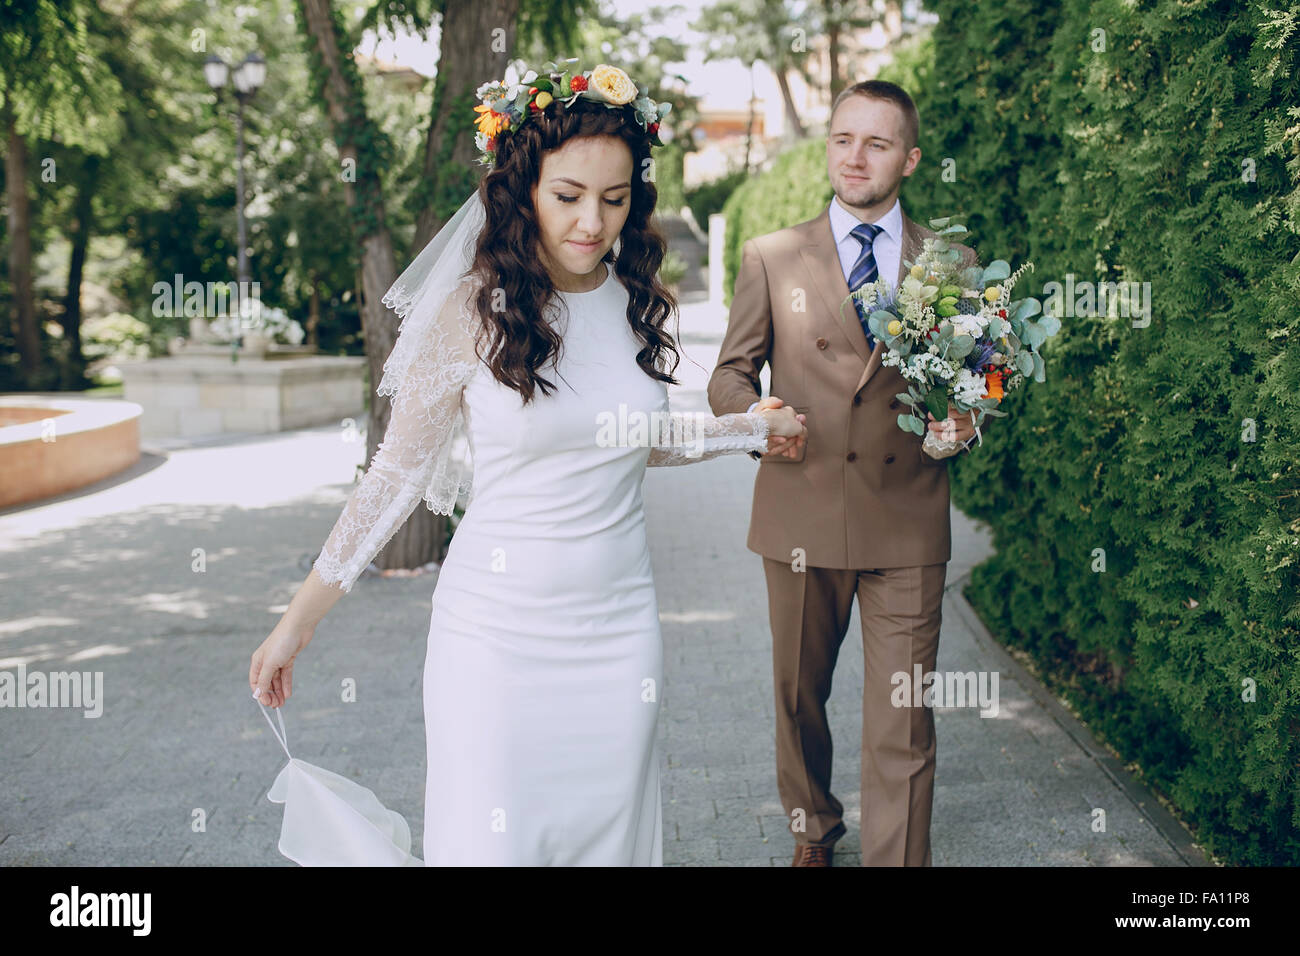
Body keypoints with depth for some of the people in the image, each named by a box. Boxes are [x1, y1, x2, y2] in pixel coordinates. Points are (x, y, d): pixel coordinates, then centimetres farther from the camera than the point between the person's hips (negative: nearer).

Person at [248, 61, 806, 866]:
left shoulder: (641, 303, 2)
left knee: (608, 828, 13)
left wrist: (750, 428, 25)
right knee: (493, 838, 2)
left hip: (618, 622, 4)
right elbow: (397, 474, -4)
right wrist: (298, 623, -3)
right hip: (498, 626, -4)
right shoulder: (472, 315, -10)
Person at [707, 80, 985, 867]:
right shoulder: (770, 257, 6)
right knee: (799, 698, 17)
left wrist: (966, 420, -11)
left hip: (908, 525, -1)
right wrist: (752, 411, -14)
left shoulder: (953, 262, 7)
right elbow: (730, 375, 9)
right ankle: (814, 837, 40)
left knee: (903, 727, -3)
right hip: (800, 515, 1)